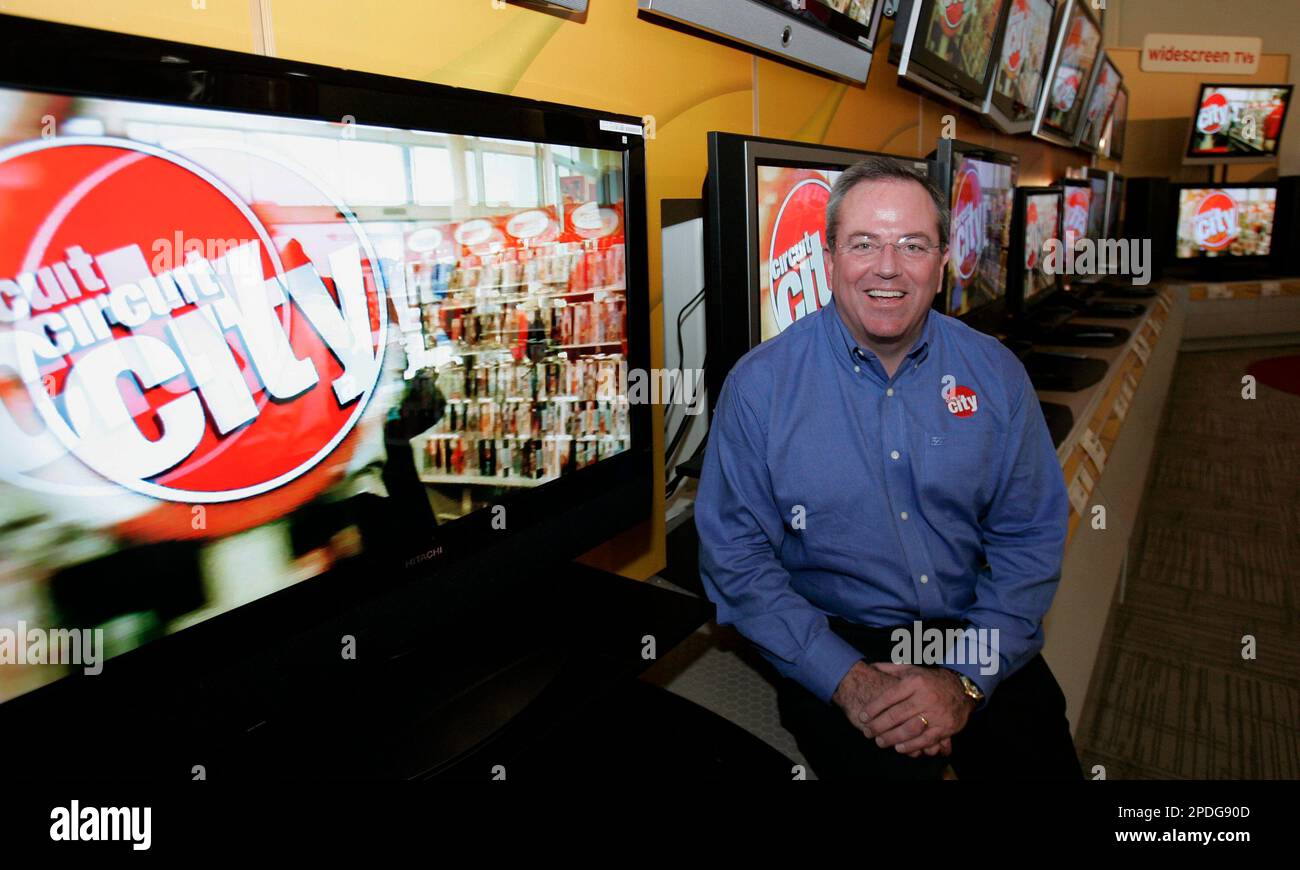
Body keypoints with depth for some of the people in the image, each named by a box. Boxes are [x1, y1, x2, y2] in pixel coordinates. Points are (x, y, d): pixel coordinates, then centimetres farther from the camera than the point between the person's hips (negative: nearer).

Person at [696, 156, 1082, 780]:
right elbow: (736, 556, -9)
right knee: (888, 766, -21)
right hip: (832, 646, -2)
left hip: (978, 642, 3)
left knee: (1044, 762, -13)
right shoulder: (758, 383, -10)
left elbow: (1030, 537, 1)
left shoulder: (995, 372, -1)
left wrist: (966, 679, -10)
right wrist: (845, 678, -17)